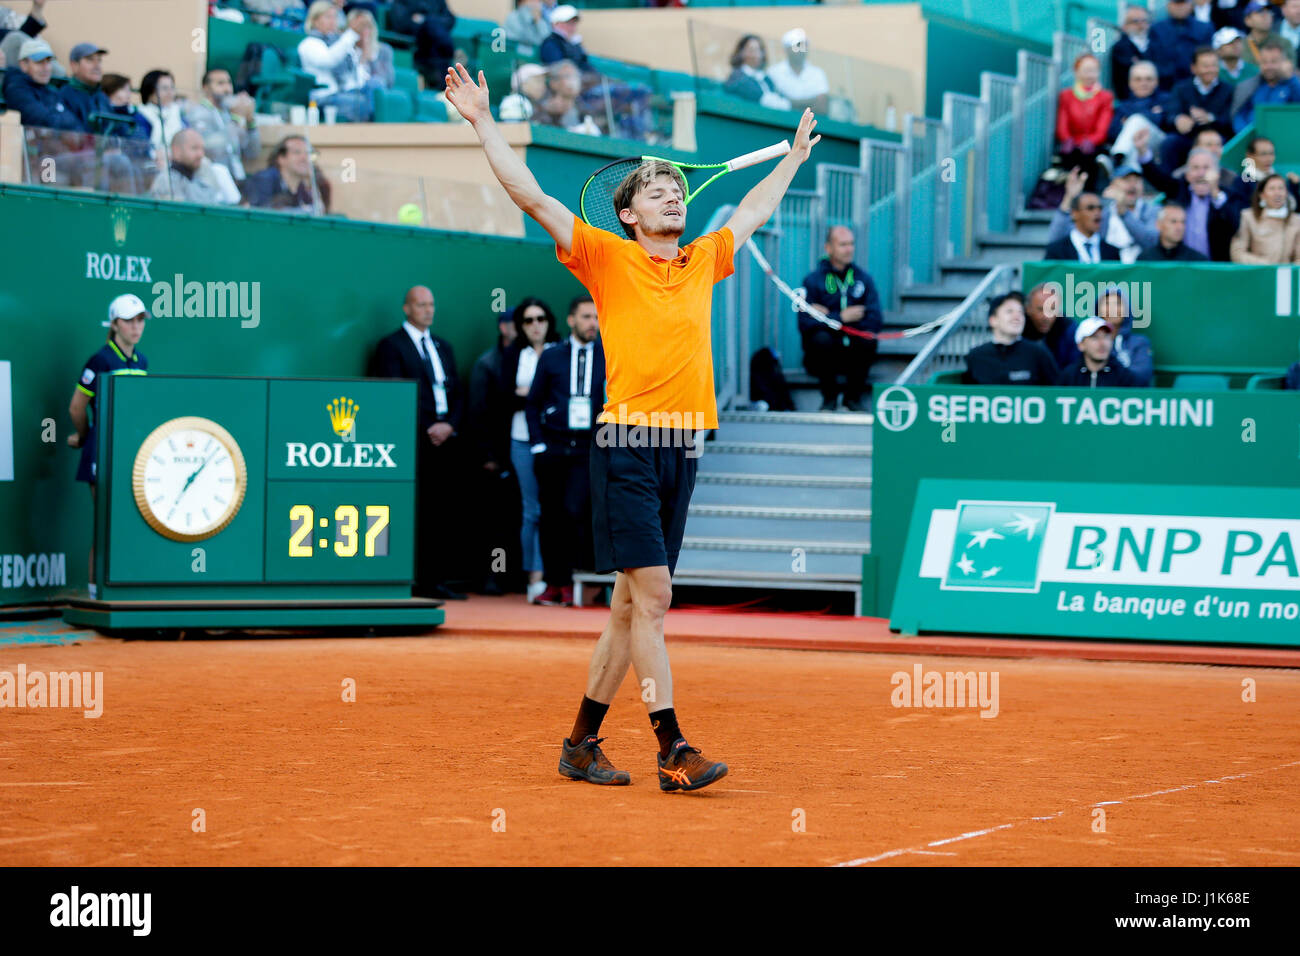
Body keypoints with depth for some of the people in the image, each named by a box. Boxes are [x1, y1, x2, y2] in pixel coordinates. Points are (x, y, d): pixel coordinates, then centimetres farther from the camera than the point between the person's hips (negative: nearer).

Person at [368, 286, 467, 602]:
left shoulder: (443, 347, 21)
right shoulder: (392, 346, 1)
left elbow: (457, 394, 18)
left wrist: (450, 425, -1)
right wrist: (426, 429, -12)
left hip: (446, 439, 6)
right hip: (416, 443, -6)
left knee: (448, 514, 1)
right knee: (419, 514, -8)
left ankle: (438, 579, 4)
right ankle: (421, 581, -6)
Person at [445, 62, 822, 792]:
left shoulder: (704, 262, 16)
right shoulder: (608, 259, 2)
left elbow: (753, 211, 35)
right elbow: (531, 196, -2)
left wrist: (795, 156, 44)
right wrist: (485, 123, -5)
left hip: (683, 448, 6)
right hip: (627, 445, -6)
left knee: (632, 604, 8)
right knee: (651, 596, -10)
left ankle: (583, 742, 16)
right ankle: (673, 750, -11)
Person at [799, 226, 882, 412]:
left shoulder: (863, 278, 4)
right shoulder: (813, 280, -4)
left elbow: (876, 320, -9)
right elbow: (805, 323, -16)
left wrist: (829, 317, -14)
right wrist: (841, 317, -21)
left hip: (853, 352, 2)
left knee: (869, 338, -28)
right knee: (821, 338, -33)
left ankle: (853, 398, -8)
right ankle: (829, 397, -12)